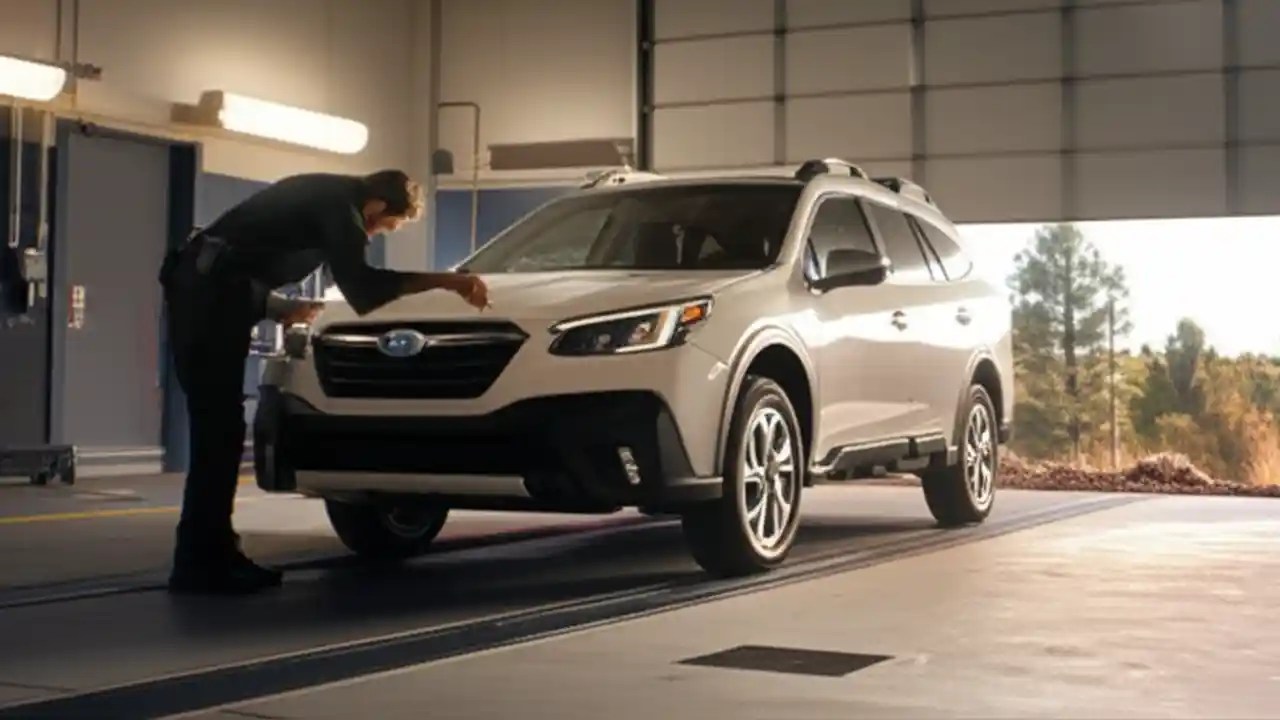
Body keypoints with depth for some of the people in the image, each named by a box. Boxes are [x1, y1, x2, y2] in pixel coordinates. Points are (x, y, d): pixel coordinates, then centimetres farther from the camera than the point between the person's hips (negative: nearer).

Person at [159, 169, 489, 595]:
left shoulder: (323, 196, 21)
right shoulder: (338, 202, -8)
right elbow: (360, 284, -18)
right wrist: (446, 281, -15)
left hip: (202, 291, 10)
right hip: (211, 296, -10)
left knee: (219, 430, 11)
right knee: (219, 433, -10)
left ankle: (210, 555, 15)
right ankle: (200, 564, -8)